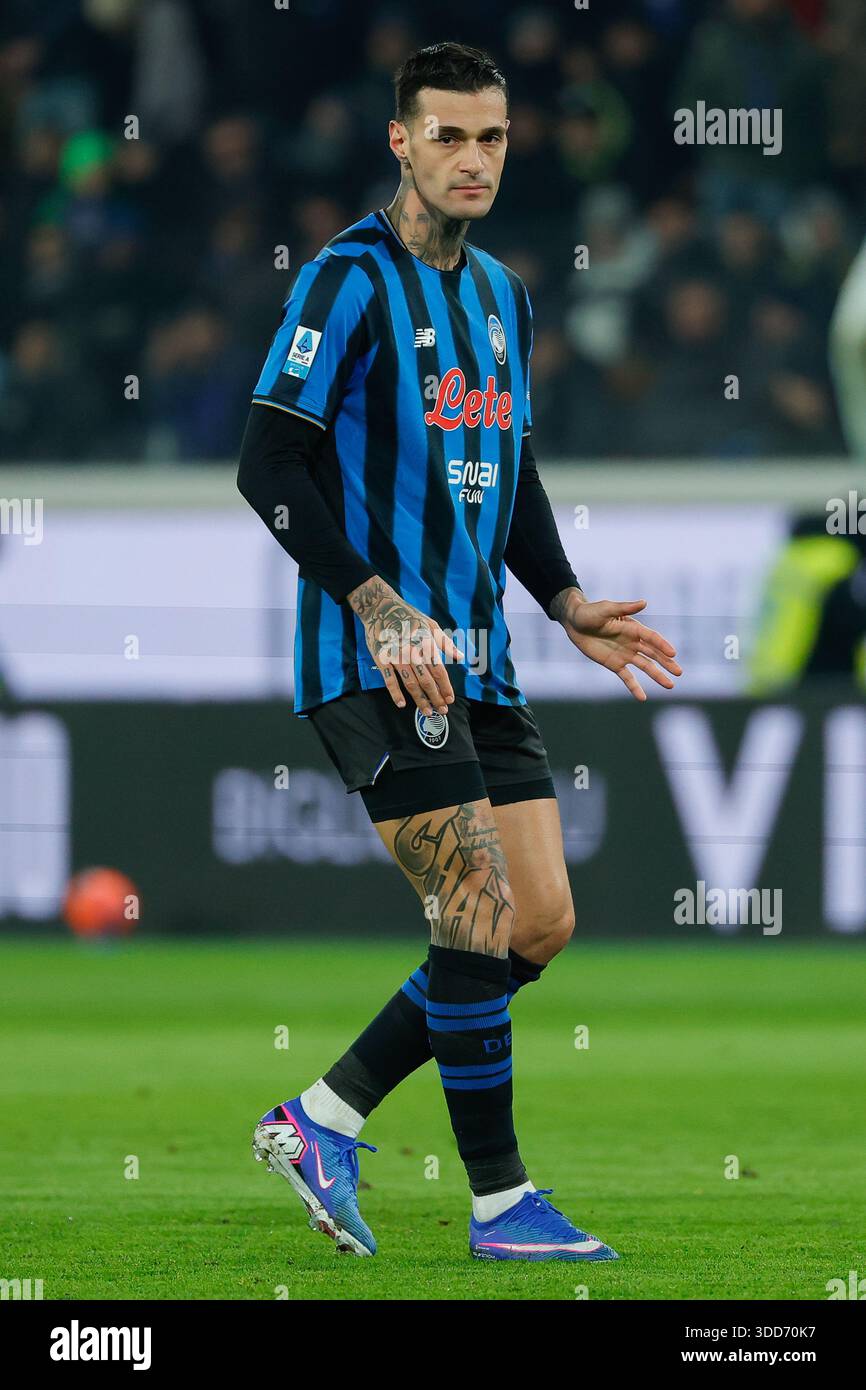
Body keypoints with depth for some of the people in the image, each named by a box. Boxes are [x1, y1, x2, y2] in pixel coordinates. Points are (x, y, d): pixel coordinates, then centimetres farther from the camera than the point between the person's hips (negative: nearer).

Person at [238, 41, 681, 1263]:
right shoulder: (351, 281, -9)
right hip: (375, 659, -8)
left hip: (476, 659, 8)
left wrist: (568, 605, 14)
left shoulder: (499, 295, 16)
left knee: (542, 923, 3)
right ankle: (501, 1202, -4)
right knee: (484, 916, -13)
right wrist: (380, 608, -21)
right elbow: (270, 465, -15)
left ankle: (322, 1122, 12)